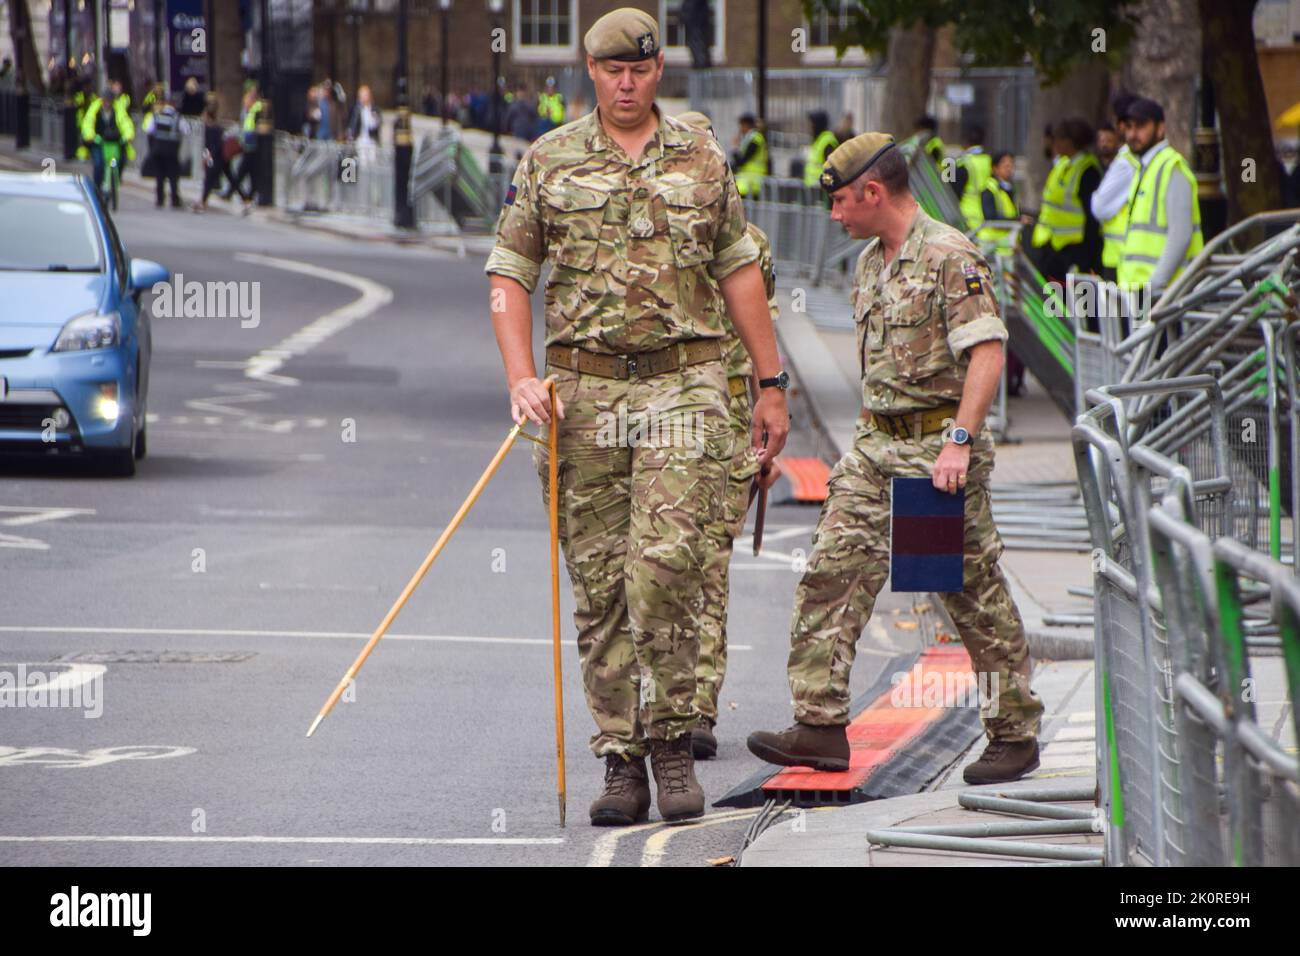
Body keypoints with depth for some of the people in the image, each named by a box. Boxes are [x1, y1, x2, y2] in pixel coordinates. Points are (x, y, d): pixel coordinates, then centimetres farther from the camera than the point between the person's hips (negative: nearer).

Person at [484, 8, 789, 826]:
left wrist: (772, 384, 14)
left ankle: (673, 742, -3)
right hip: (585, 389, 1)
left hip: (684, 385, -1)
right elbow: (509, 274, 6)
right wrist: (521, 379, -7)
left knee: (665, 562, -15)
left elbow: (740, 272, 15)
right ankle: (621, 761, 8)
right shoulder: (548, 161, 6)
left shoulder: (702, 159, 9)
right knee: (599, 582, 2)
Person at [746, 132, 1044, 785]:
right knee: (832, 573, -3)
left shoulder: (949, 257, -13)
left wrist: (958, 441, -27)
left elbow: (987, 353, -21)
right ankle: (821, 726, -4)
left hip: (939, 444, -8)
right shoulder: (869, 265, 14)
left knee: (976, 594, 0)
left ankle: (1015, 734, 10)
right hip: (875, 443, 8)